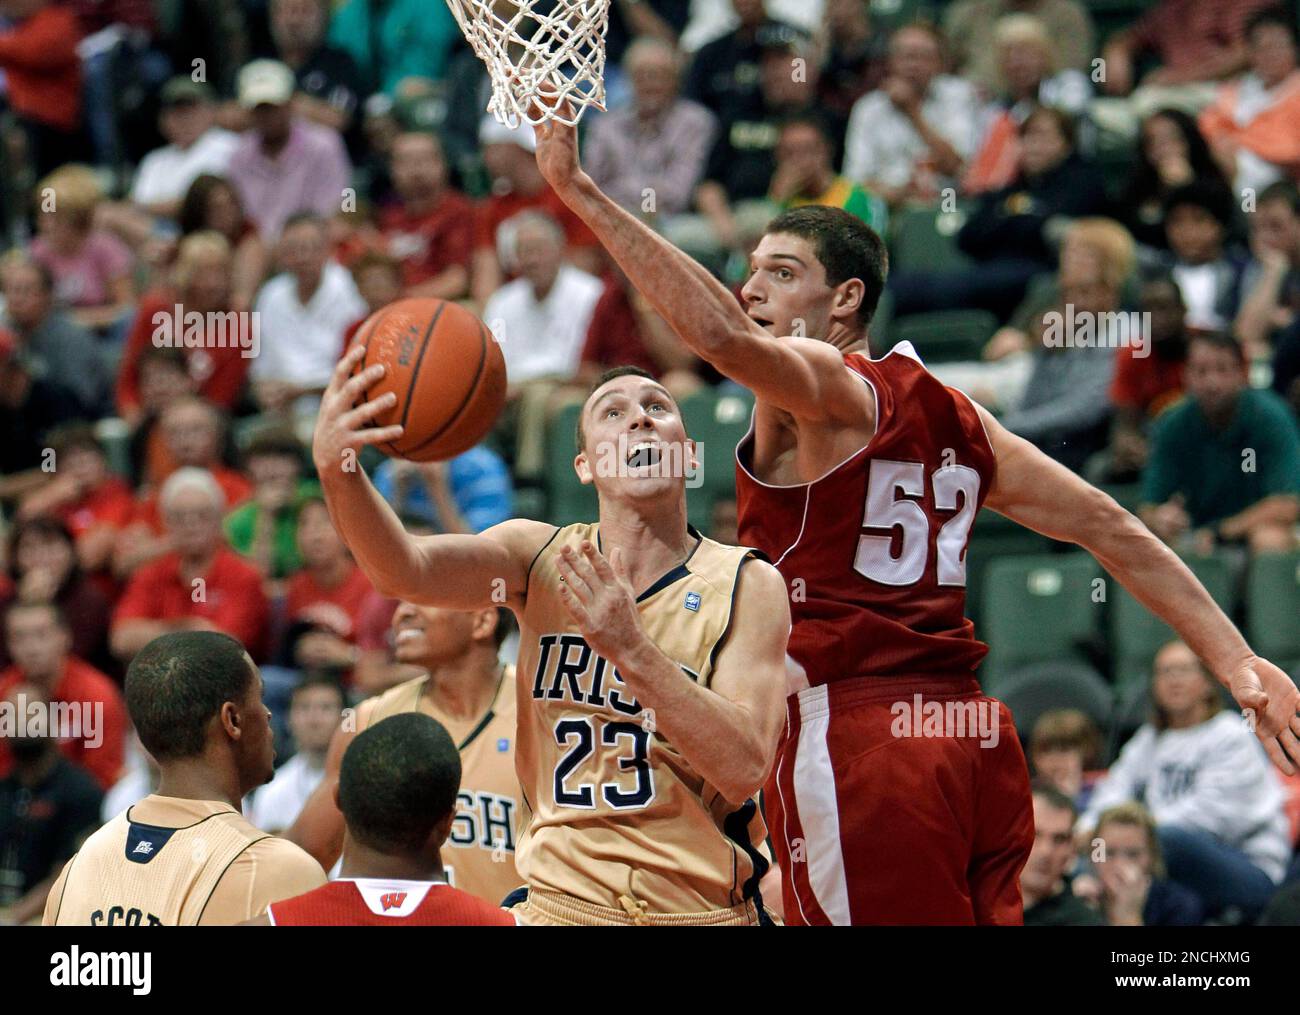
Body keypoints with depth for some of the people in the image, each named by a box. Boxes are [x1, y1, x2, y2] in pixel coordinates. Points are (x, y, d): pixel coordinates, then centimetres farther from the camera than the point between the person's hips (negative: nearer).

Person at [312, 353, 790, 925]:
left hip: (703, 912, -1)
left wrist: (633, 649, -27)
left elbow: (745, 769, -16)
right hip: (560, 904, 1)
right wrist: (335, 470, -35)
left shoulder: (747, 586, -4)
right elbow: (403, 571, -15)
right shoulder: (540, 559, 3)